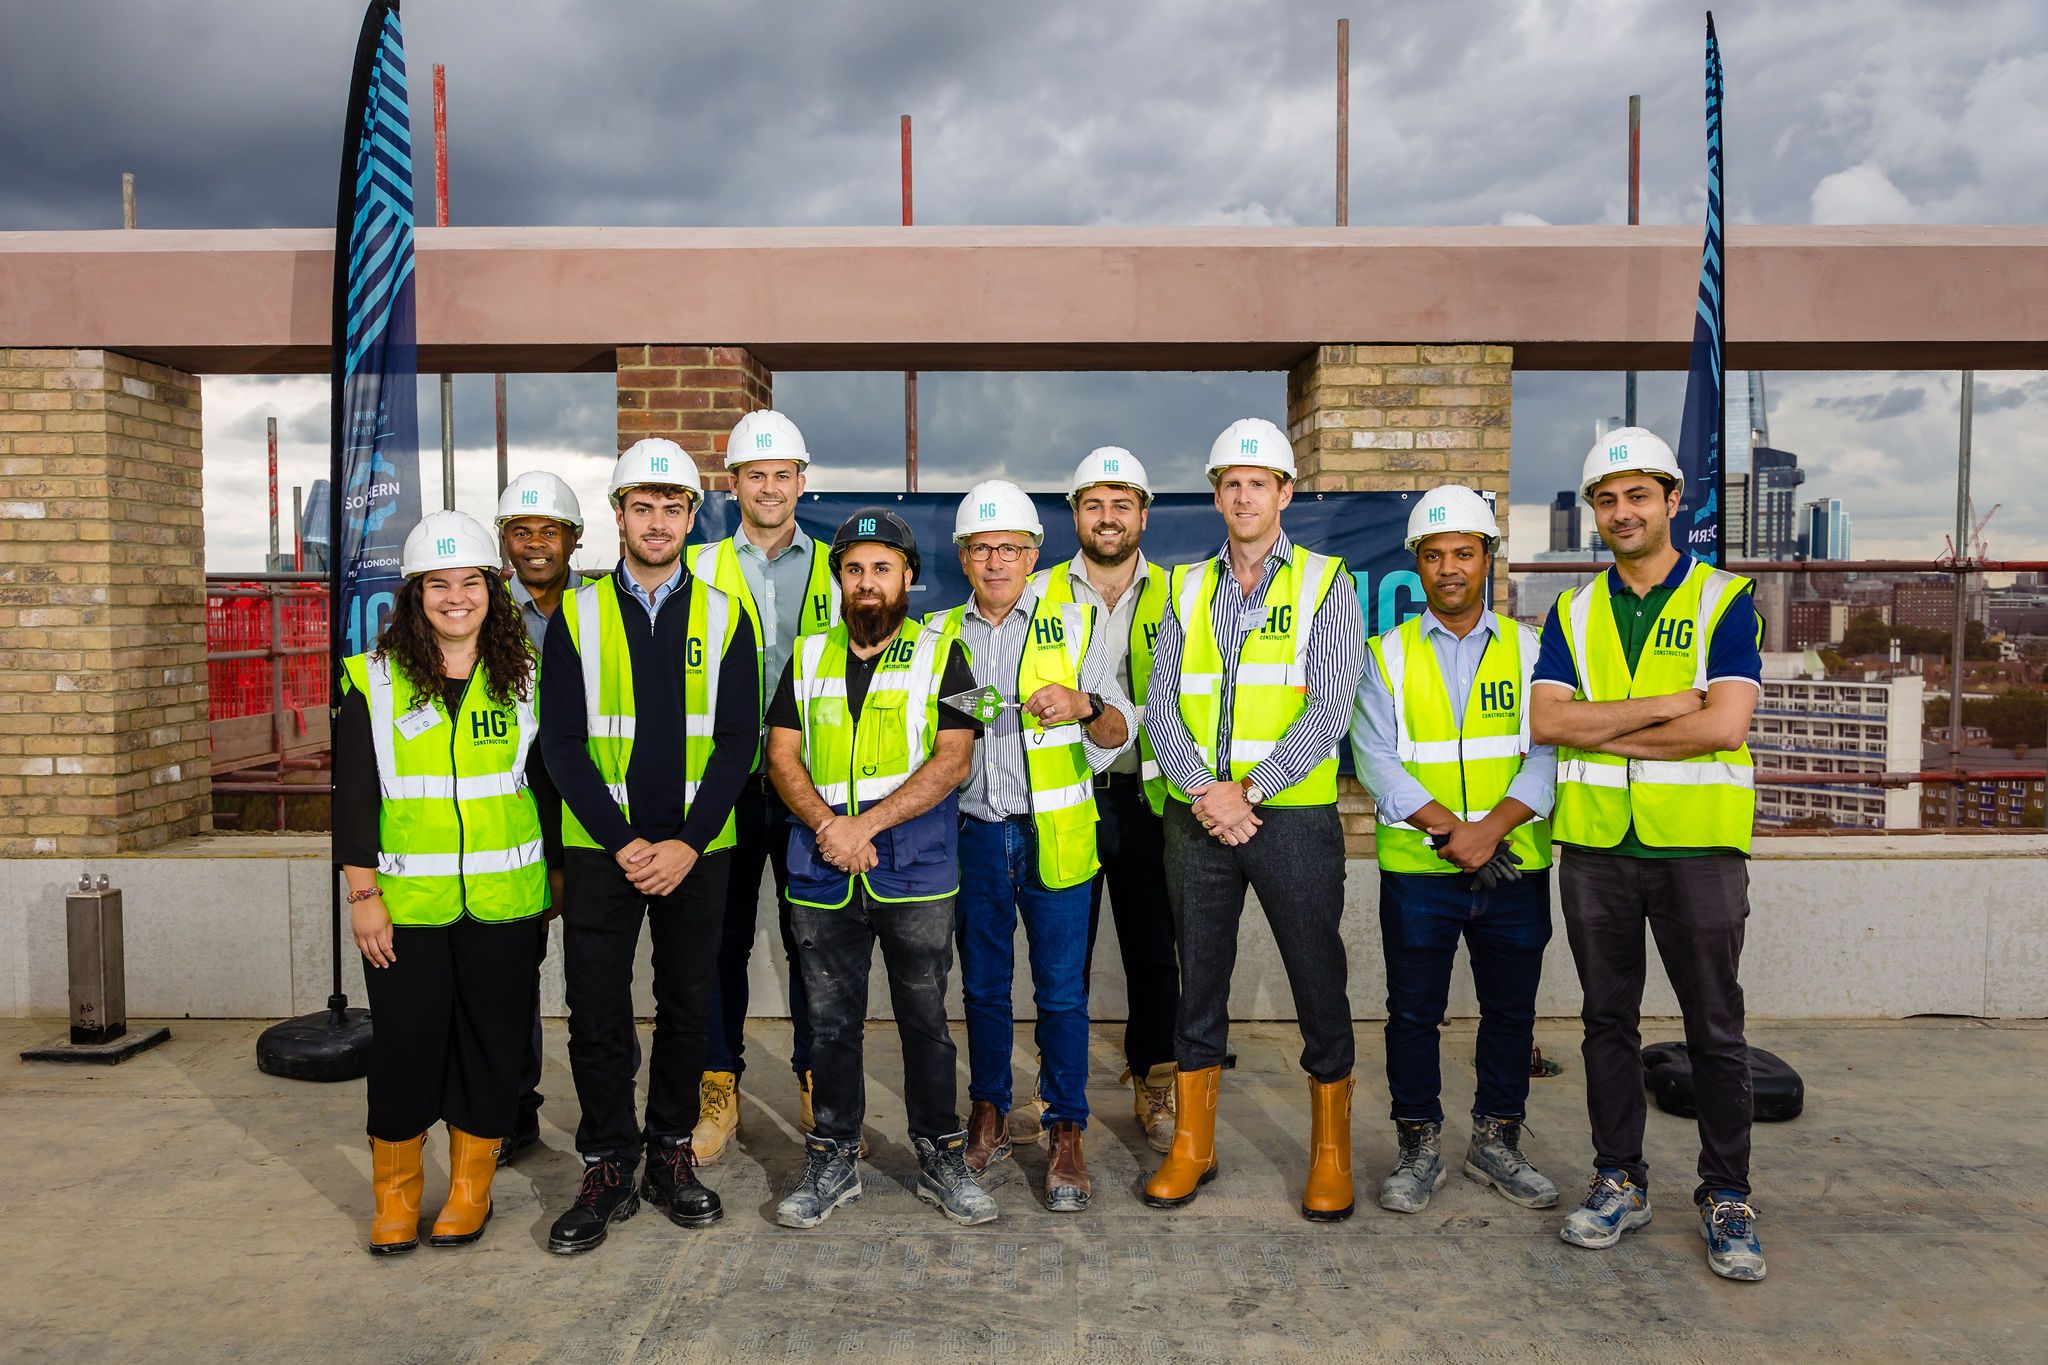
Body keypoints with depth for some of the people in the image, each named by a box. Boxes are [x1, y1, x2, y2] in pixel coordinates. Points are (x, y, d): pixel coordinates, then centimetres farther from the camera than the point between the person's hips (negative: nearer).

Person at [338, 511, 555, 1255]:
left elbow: (546, 785, 9)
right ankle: (395, 1194, 23)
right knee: (405, 1043, 4)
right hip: (406, 903, -1)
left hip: (502, 902, 1)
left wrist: (558, 878, 9)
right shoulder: (373, 681, 0)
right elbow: (354, 795, -1)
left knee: (492, 1038, 8)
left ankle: (471, 1188, 25)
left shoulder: (525, 679, 5)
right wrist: (363, 893, -6)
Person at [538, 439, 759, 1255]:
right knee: (597, 1013, 3)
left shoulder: (723, 618, 3)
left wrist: (687, 843, -12)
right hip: (600, 846, 0)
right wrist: (621, 841, -12)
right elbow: (562, 742, -2)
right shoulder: (577, 615, 2)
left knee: (687, 1006, 9)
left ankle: (672, 1154, 26)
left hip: (695, 849, 1)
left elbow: (738, 740, -2)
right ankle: (608, 1170, 18)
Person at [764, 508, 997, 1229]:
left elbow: (952, 759, -7)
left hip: (916, 871, -2)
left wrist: (864, 824, -15)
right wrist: (827, 827, -11)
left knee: (925, 1021, 7)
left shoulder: (940, 656, 3)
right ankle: (833, 1160, 25)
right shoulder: (808, 658, 12)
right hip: (822, 872, 3)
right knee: (831, 1022, 11)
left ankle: (940, 1157, 22)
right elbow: (782, 755, 6)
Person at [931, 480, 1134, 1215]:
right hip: (975, 832, 2)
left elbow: (1120, 732, 1)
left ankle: (1066, 1135, 12)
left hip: (1055, 833, -2)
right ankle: (989, 1115, 28)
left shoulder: (1075, 624, 3)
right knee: (982, 984, 12)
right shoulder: (941, 635, 9)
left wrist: (1085, 706, -20)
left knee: (1062, 989, 0)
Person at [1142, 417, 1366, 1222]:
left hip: (1293, 815, -3)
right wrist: (1205, 791, -12)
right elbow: (1161, 708, 4)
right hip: (1197, 818, 3)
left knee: (1319, 982, 4)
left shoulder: (1325, 584, 1)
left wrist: (1250, 792, -16)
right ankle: (1191, 1146, 24)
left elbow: (1328, 708, -9)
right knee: (1199, 980, 11)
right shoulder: (1186, 590, 11)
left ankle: (1331, 1152, 20)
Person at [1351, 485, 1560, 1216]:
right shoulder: (1388, 654, 4)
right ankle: (1419, 1148, 21)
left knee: (1511, 1009, 11)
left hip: (1514, 866, 1)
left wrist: (1491, 827, -17)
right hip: (1417, 868, -1)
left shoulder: (1529, 648, 7)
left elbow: (1549, 753, -2)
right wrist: (1449, 828, -16)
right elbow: (1376, 757, -5)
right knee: (1413, 1012, 6)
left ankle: (1496, 1142, 29)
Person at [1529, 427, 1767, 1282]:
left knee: (1716, 1031, 5)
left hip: (1697, 844, -3)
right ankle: (1619, 1181, 24)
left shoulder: (1725, 601, 0)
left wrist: (1601, 729, -10)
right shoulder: (1573, 612, 10)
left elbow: (1724, 724, -14)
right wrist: (1662, 707, -14)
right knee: (1608, 1020, 11)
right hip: (1595, 847, 3)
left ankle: (1725, 1198, 19)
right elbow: (1544, 720, -5)